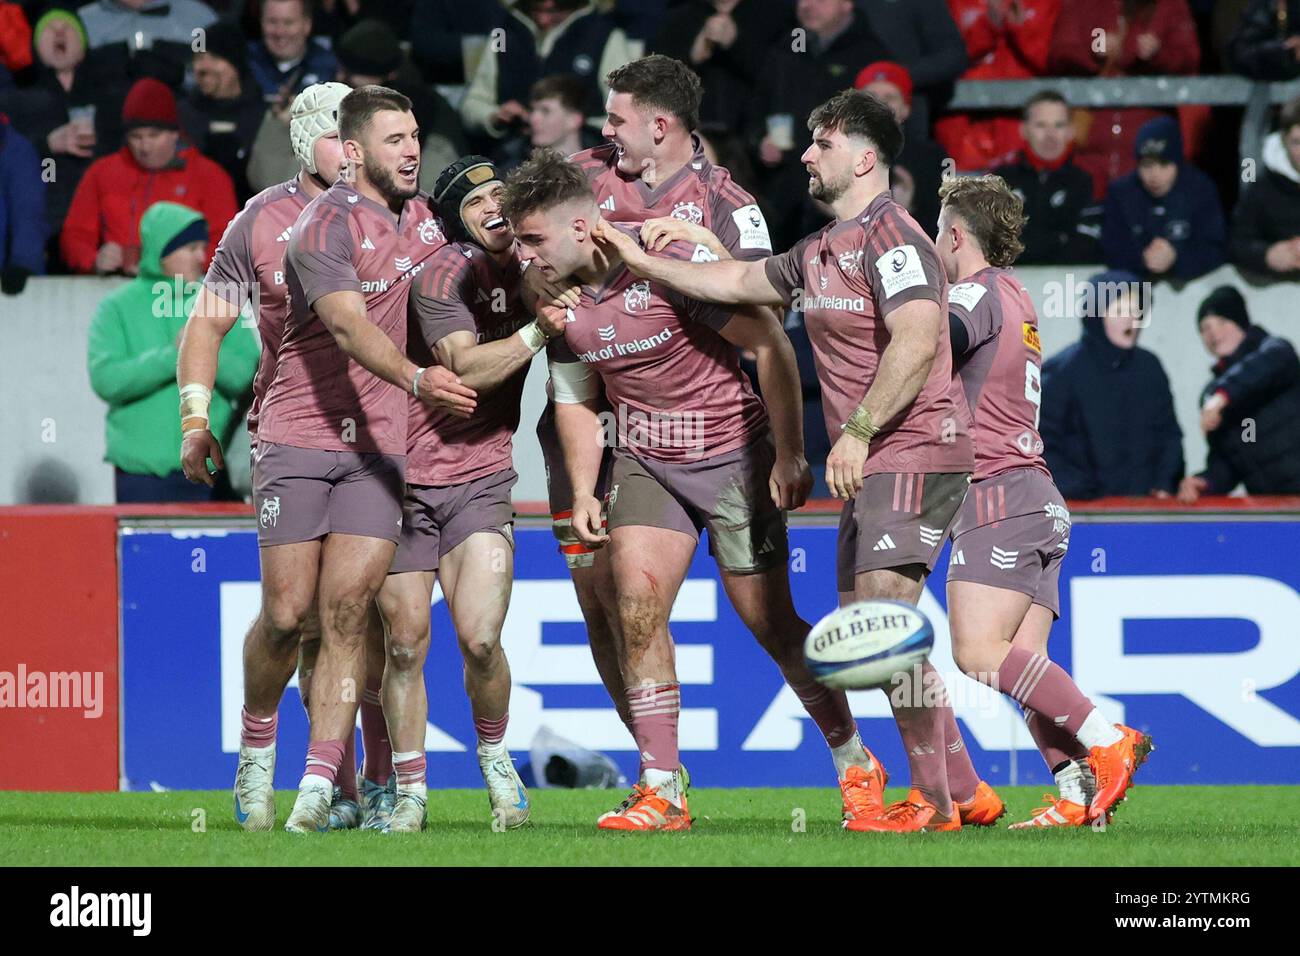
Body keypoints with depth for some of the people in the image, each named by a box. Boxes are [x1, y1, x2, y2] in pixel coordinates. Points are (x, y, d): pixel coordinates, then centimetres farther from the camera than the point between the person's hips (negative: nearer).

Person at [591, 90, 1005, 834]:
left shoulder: (890, 236, -11)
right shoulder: (823, 251, 19)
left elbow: (917, 341, -23)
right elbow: (737, 282, 33)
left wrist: (858, 430, -25)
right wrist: (641, 261, 34)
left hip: (913, 451, -10)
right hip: (873, 465, 10)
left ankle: (936, 800, -11)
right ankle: (965, 791, 12)